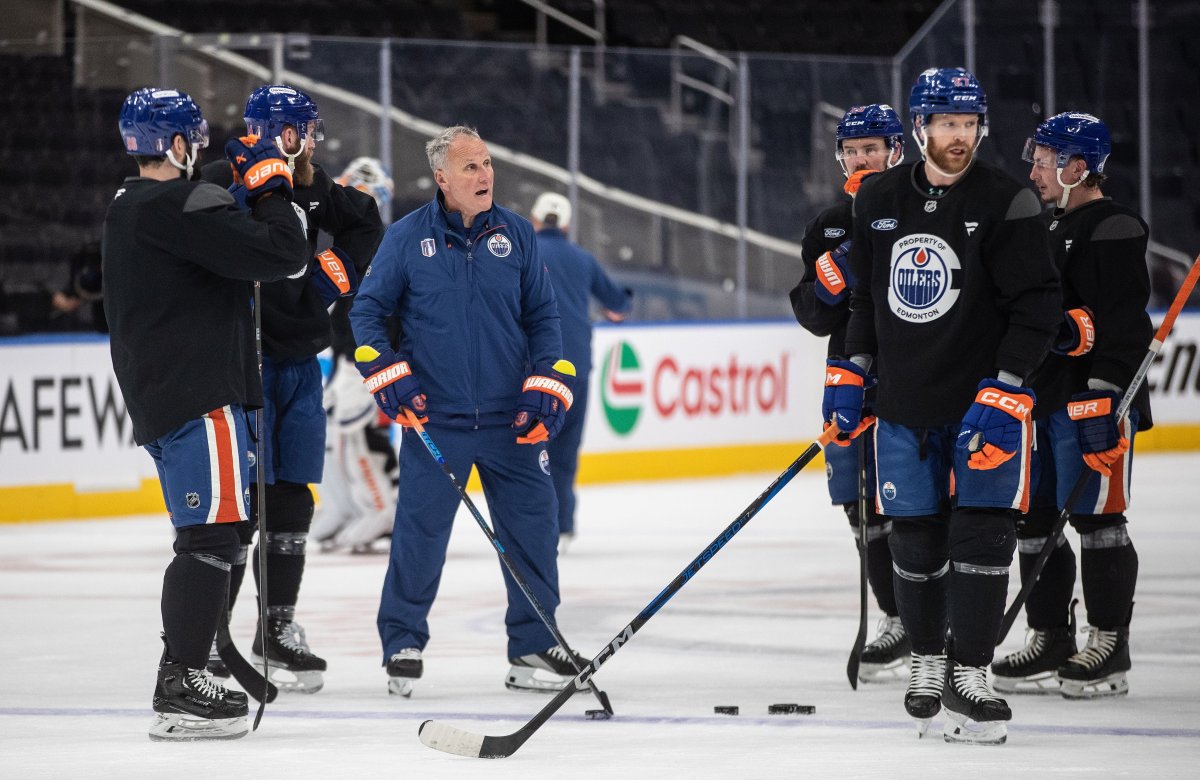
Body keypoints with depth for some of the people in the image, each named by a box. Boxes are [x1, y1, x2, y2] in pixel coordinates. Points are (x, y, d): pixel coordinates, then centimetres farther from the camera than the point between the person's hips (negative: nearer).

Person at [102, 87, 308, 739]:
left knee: (206, 539, 16)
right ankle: (182, 691, -15)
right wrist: (270, 185, -5)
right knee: (211, 537, -11)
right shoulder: (181, 206, -15)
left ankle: (182, 680, 19)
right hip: (200, 398, -10)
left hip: (158, 397, 10)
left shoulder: (129, 209, 18)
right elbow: (278, 255, -20)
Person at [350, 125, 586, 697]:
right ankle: (402, 644, 11)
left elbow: (543, 317, 10)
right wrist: (387, 375, -7)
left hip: (512, 421, 2)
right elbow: (366, 309, 5)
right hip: (434, 418, -2)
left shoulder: (515, 235, 5)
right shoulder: (407, 238, -1)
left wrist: (546, 388, -1)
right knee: (419, 533, -3)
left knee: (532, 528, 2)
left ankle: (534, 649, 14)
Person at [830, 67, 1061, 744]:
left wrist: (1003, 393, -19)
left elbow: (1038, 308, -11)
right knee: (915, 540, 7)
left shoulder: (1007, 203, -9)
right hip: (905, 403, 4)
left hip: (986, 403, -4)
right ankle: (927, 660, 24)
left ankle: (969, 674, -2)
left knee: (982, 535, -8)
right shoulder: (879, 201, 5)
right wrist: (849, 375, 12)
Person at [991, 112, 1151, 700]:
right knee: (1033, 519, 9)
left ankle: (1110, 649, -3)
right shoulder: (1047, 228, 20)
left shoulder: (1114, 229, -11)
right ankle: (1050, 643, 15)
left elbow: (1124, 321, -18)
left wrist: (1104, 394, -24)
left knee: (1095, 518, -8)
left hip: (1094, 399, -10)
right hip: (1041, 398, 10)